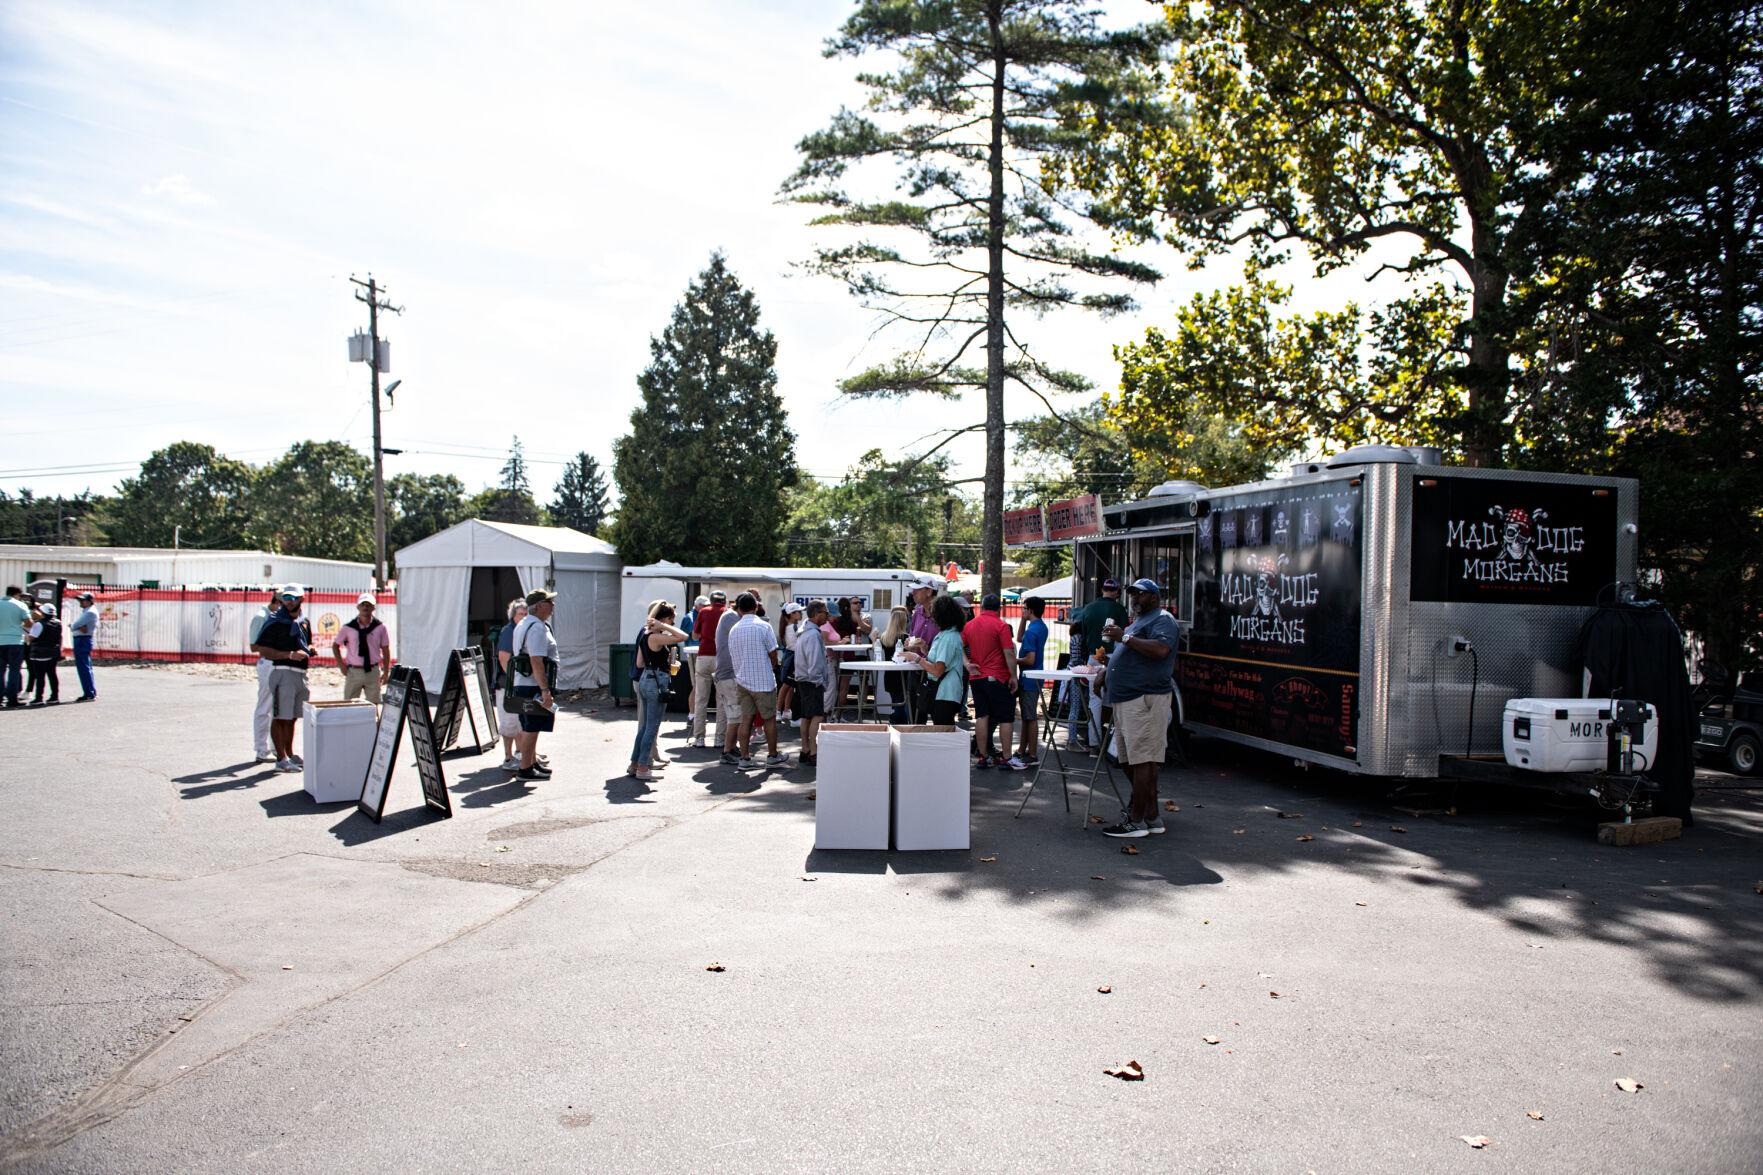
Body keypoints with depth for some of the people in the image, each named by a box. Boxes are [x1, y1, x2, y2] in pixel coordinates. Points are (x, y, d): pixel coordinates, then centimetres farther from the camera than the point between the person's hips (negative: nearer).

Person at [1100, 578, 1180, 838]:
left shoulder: (1162, 619, -5)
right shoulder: (1138, 621, 26)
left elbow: (1160, 649, -24)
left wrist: (1125, 637, -20)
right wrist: (1115, 638, 20)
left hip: (1146, 699, -11)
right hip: (1126, 700, 11)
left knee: (1141, 762, -9)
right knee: (1133, 762, 12)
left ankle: (1136, 821, -7)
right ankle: (1152, 816, 21)